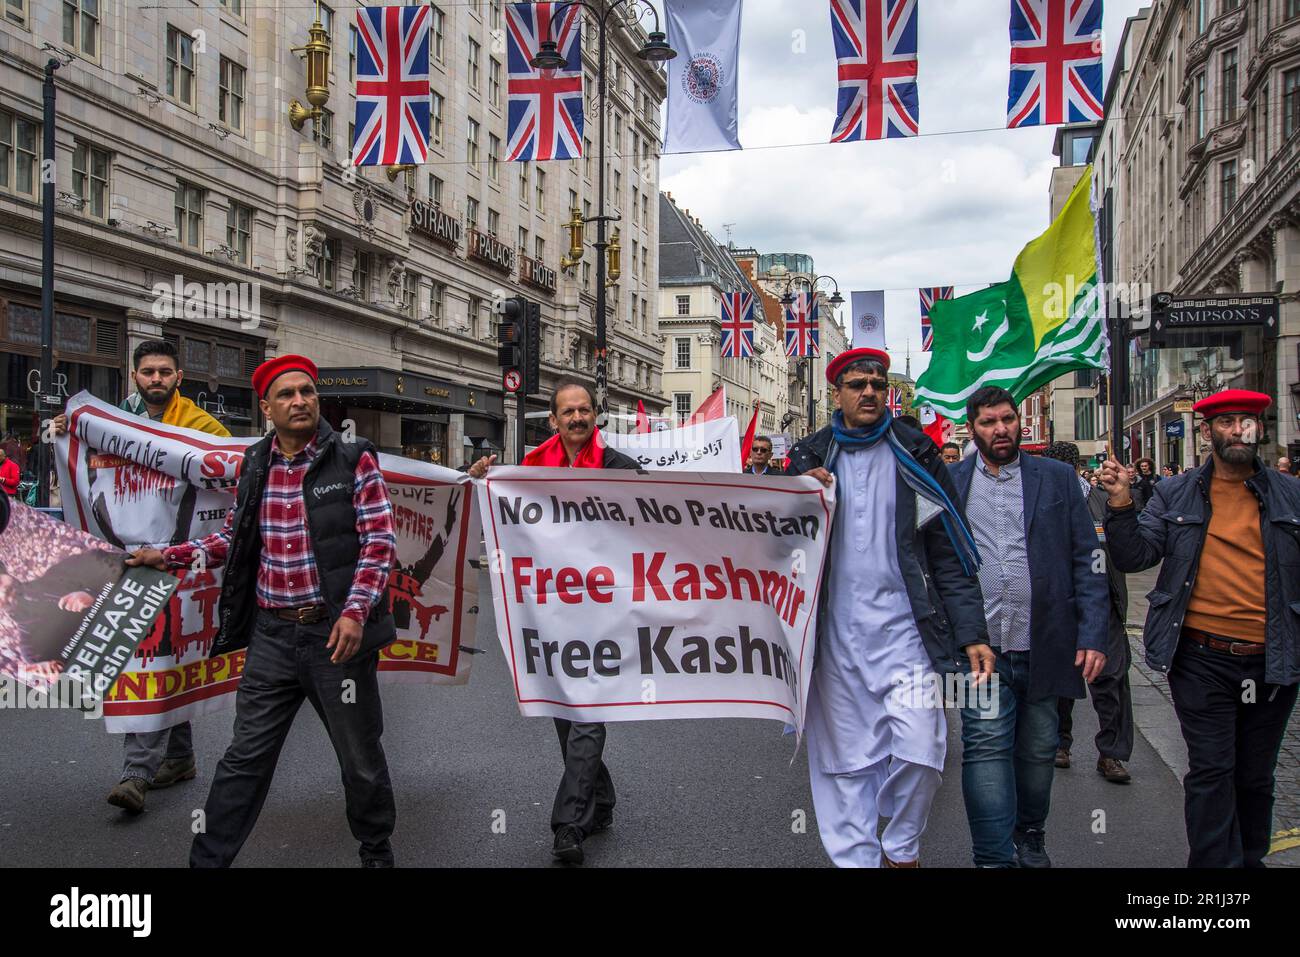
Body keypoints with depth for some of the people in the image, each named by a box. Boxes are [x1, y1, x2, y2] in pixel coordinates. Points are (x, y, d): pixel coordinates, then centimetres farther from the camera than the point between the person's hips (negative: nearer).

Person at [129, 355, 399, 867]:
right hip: (271, 634, 3)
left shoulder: (354, 460, -6)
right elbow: (233, 537, 18)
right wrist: (169, 555, 7)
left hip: (336, 632, -3)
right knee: (245, 757, 10)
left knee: (361, 756, 11)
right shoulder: (254, 466, 7)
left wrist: (355, 613, -19)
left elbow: (379, 541, -10)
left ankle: (376, 851, 34)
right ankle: (207, 858, 23)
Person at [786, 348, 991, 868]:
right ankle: (855, 856, 18)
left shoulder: (915, 455, 5)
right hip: (836, 633, 1)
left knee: (919, 750, -8)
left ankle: (900, 849, 17)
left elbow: (951, 555, 2)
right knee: (845, 758, 4)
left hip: (904, 628, -1)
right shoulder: (809, 457, 10)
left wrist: (972, 634, -4)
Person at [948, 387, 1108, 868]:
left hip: (1044, 643, 2)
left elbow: (1086, 561, 4)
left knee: (1039, 750, 13)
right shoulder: (949, 482, 6)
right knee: (986, 747, -6)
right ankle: (995, 857, 2)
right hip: (978, 645, -1)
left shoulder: (1058, 478, 7)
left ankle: (1030, 838, 34)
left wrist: (1093, 635, -3)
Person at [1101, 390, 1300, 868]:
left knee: (1255, 776, 15)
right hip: (1202, 659, -2)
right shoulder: (1175, 495, 3)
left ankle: (1250, 859, 31)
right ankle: (1217, 863, 8)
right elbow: (1134, 556, -3)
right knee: (1211, 773, -2)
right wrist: (1121, 503, -16)